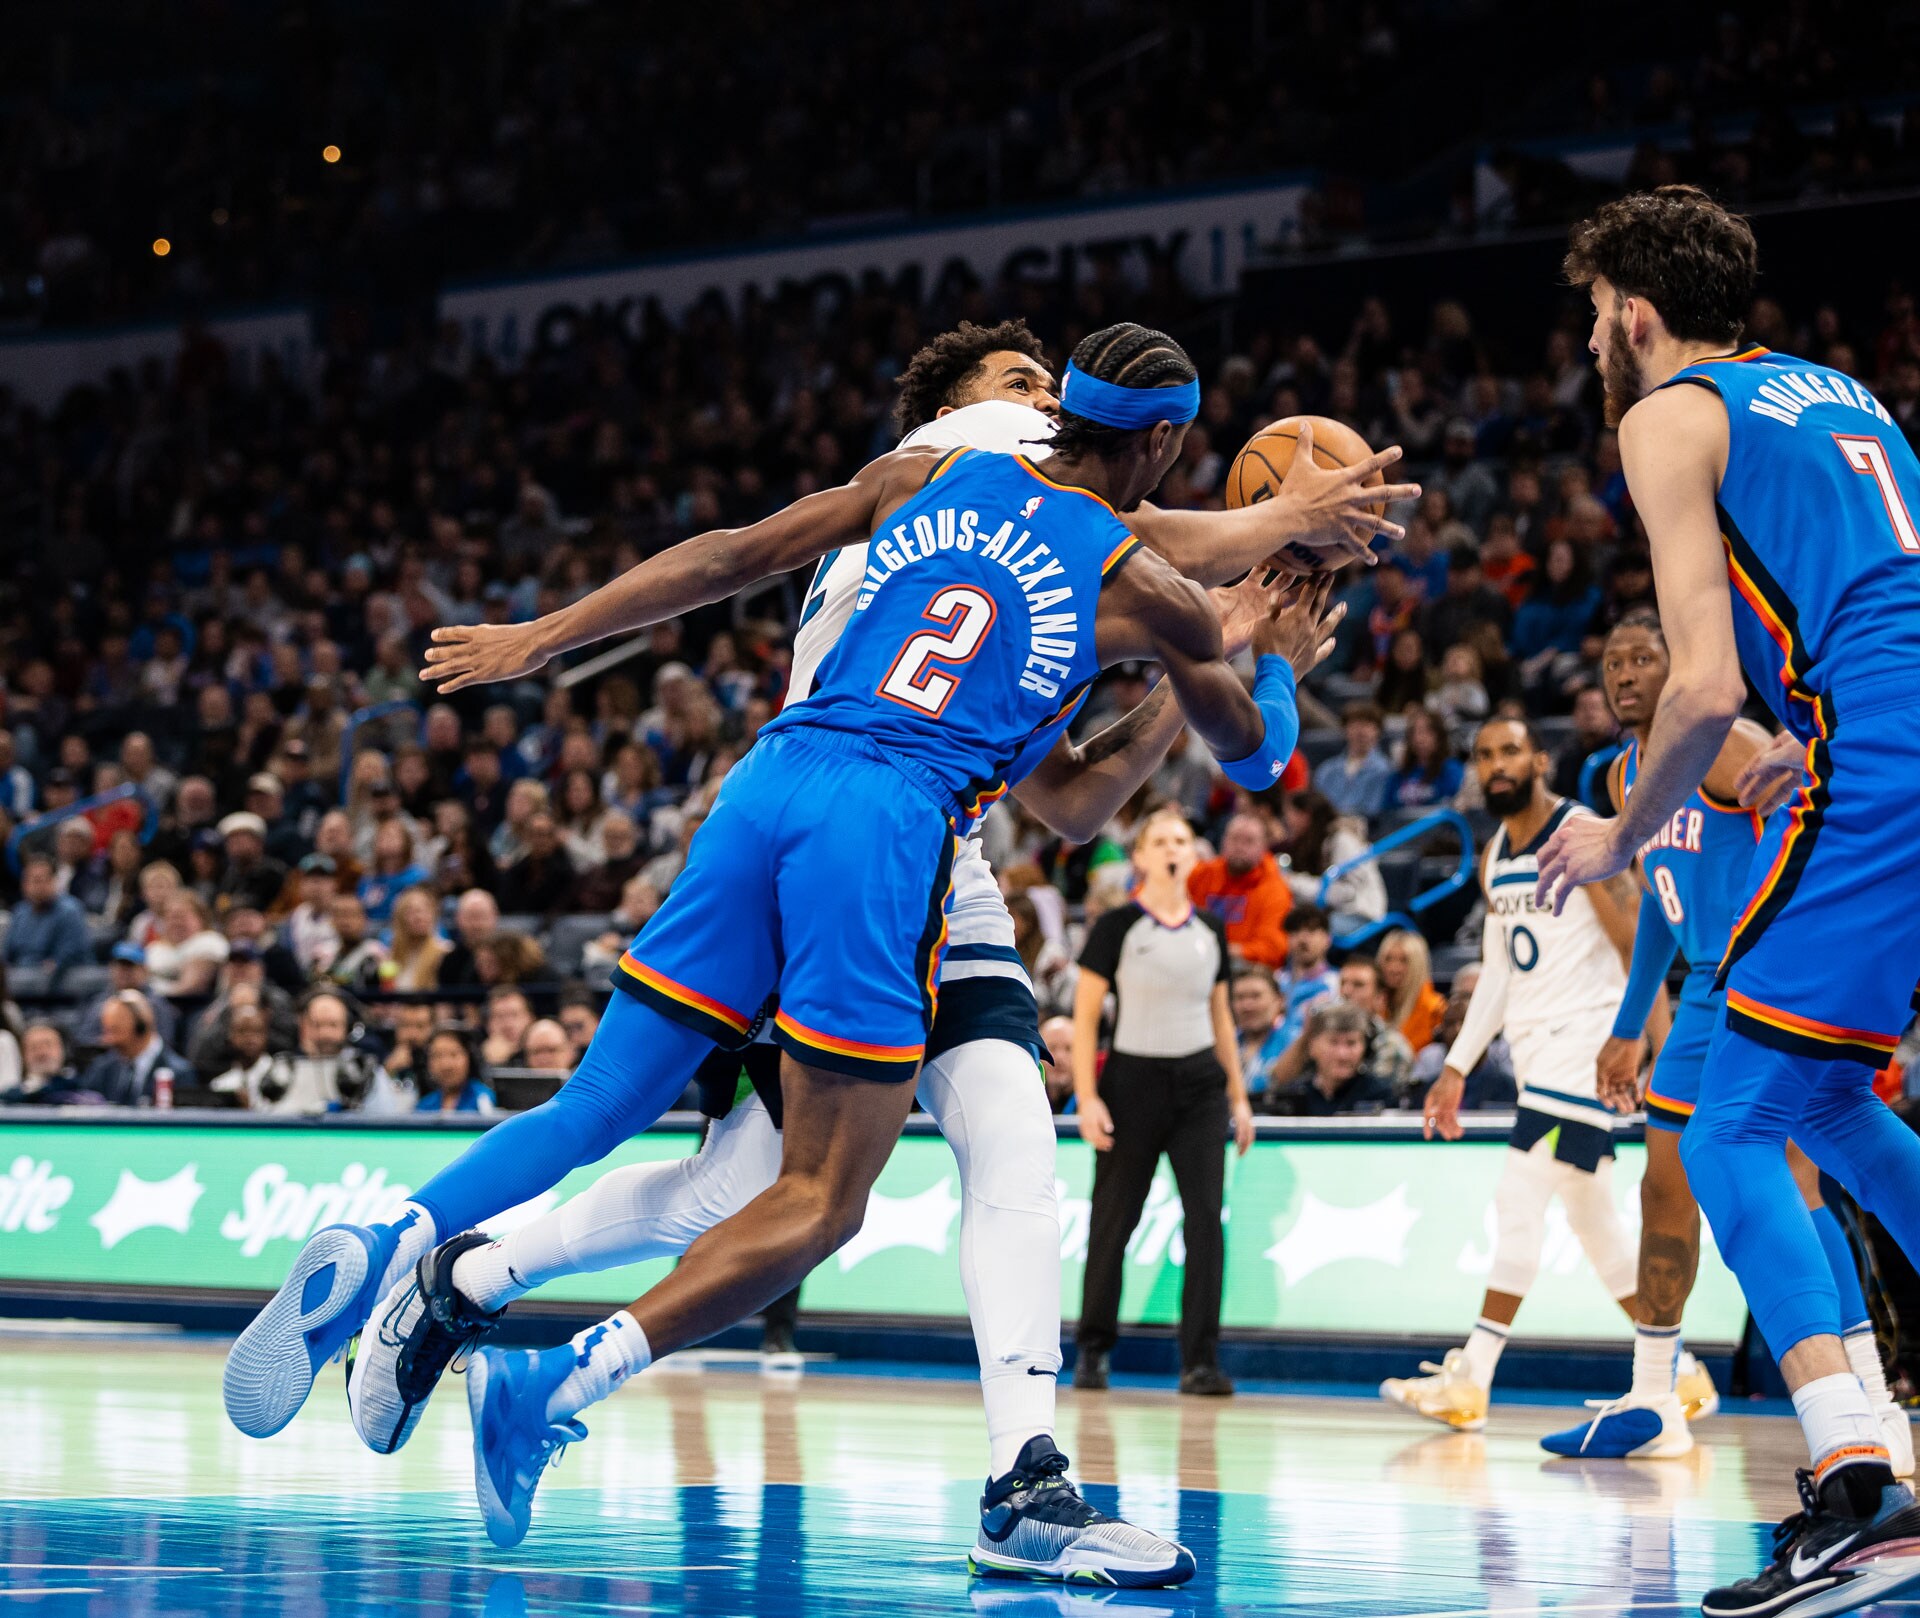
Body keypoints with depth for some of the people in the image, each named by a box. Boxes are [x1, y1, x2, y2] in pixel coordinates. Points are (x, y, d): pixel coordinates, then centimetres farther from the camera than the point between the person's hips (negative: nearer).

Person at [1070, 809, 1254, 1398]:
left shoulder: (1210, 931, 10)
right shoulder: (1117, 927, -3)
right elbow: (1084, 1017, -4)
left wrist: (1238, 1095, 14)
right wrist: (1087, 1097, -11)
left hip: (1199, 1084, 3)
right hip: (1133, 1079, -3)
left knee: (1206, 1219, -6)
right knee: (1113, 1219, 2)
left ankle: (1200, 1361, -4)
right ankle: (1093, 1349, 18)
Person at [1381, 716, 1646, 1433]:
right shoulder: (1495, 859, 14)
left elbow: (1638, 944, -14)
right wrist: (1457, 1067, 17)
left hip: (1584, 1036, -9)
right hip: (1533, 1046, 9)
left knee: (1520, 1196, -15)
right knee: (1590, 1216, 10)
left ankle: (1471, 1379, -16)